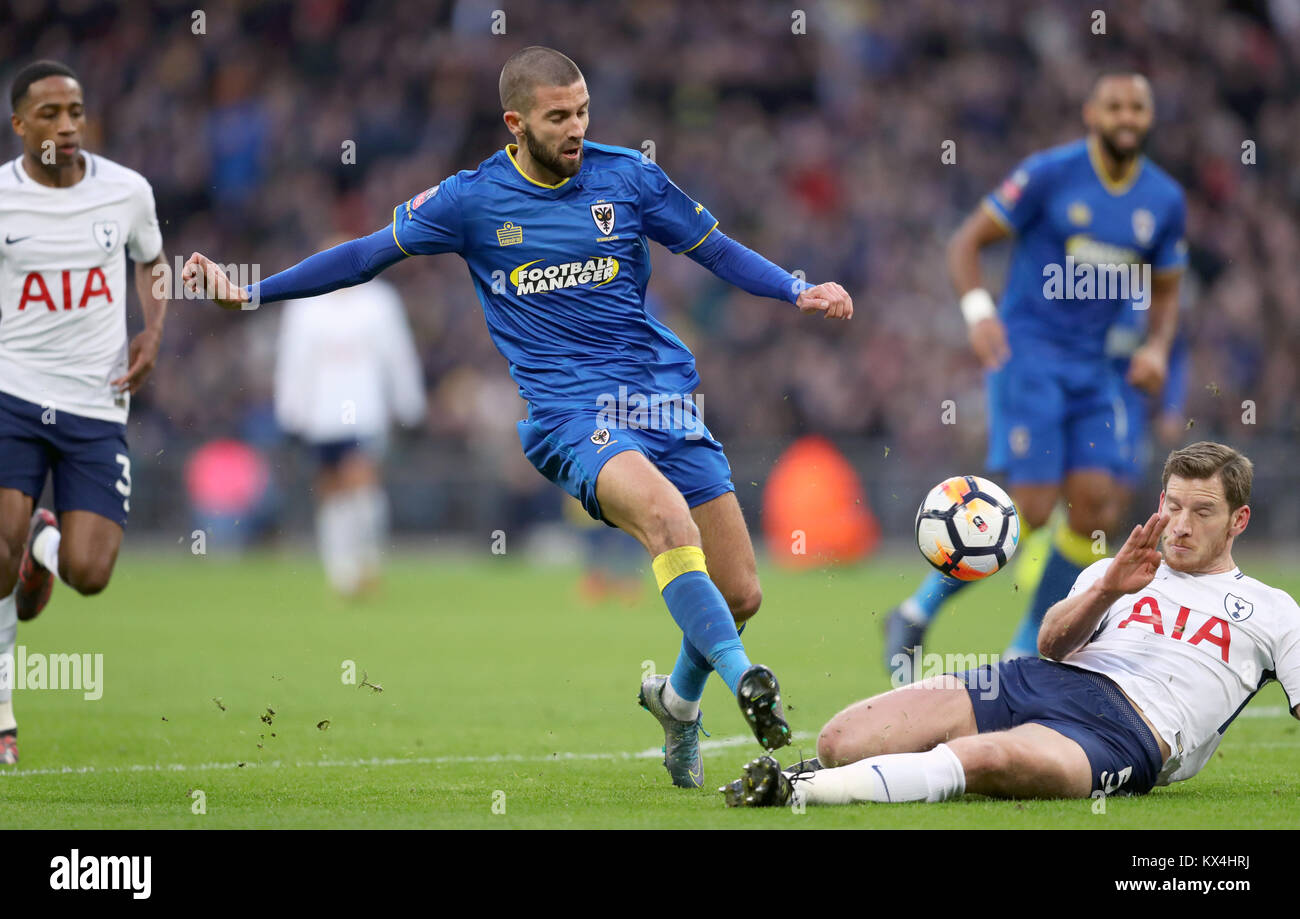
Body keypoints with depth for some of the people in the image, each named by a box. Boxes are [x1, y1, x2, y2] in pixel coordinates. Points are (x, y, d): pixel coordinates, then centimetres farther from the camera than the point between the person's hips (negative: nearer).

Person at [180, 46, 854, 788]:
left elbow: (718, 250, 13)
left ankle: (679, 700, 31)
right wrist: (250, 292, 7)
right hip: (570, 413, -3)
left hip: (666, 397, 3)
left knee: (741, 594, 1)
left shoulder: (627, 175, 5)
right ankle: (745, 681, -37)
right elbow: (367, 254, 10)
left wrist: (799, 291, -2)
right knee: (664, 511, -36)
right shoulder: (473, 199, 1)